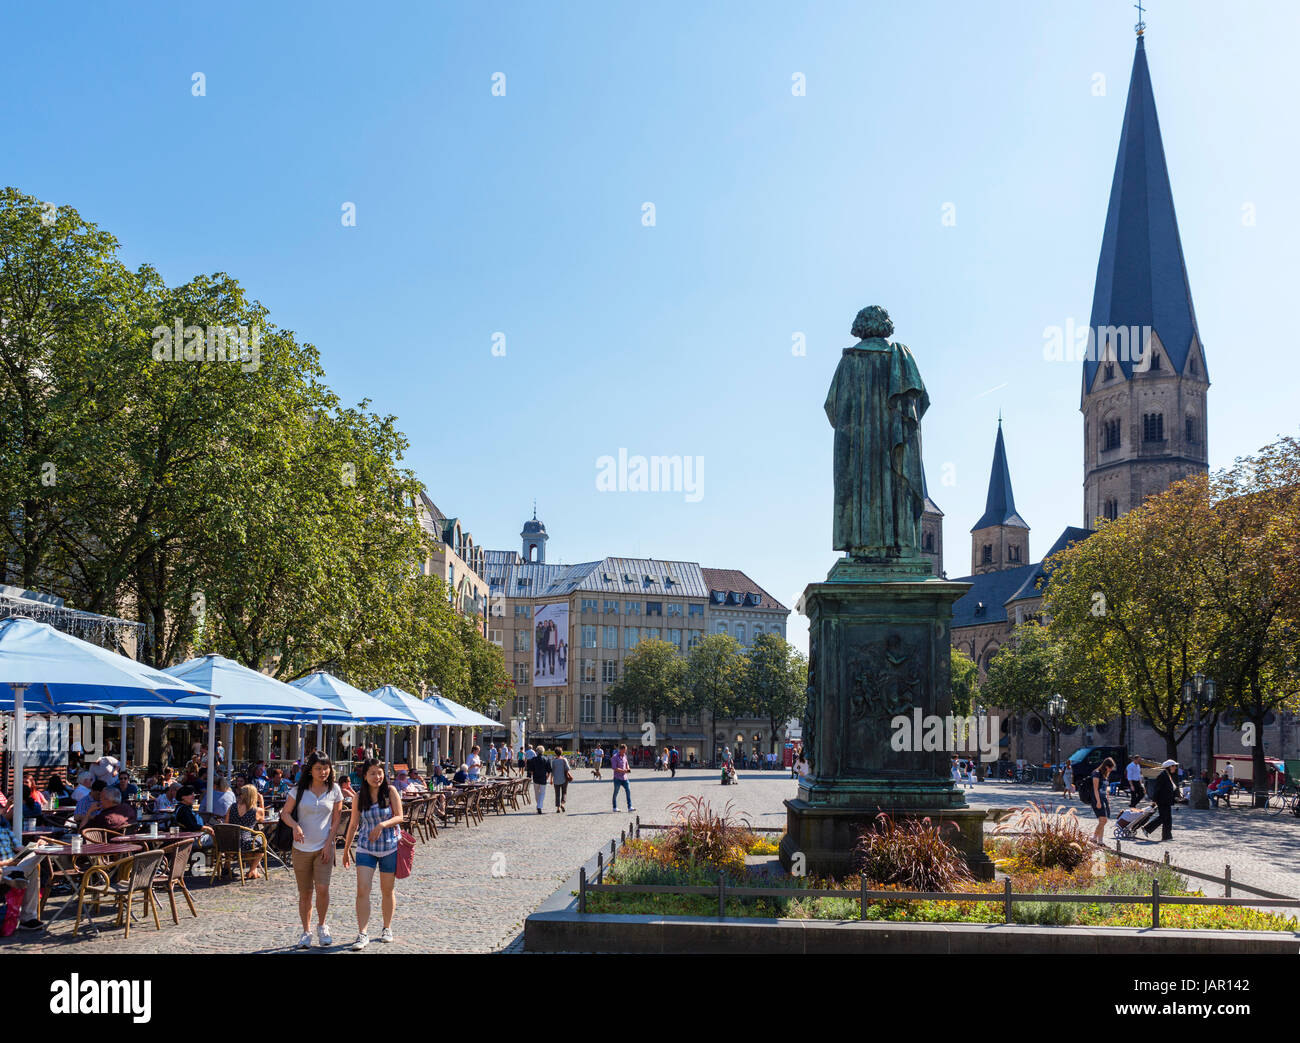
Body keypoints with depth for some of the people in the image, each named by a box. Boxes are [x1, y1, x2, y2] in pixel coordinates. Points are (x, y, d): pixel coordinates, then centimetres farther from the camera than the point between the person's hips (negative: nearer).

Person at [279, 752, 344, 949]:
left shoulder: (334, 790, 0)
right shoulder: (299, 790, -1)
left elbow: (336, 820, 3)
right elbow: (285, 813, 3)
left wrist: (328, 844, -5)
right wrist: (295, 826, -18)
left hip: (324, 847, -1)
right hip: (302, 848, 1)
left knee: (322, 888, -12)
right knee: (305, 893, 6)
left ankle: (321, 926, 11)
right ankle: (306, 932, 21)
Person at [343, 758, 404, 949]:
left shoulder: (390, 791, -5)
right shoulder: (359, 798, -1)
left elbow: (399, 817, -9)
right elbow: (353, 825, 8)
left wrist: (382, 824, -27)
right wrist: (346, 851, 13)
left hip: (390, 847, -1)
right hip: (366, 848, 1)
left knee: (387, 891, 10)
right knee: (362, 890, -11)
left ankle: (387, 928, 27)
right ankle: (362, 934, -9)